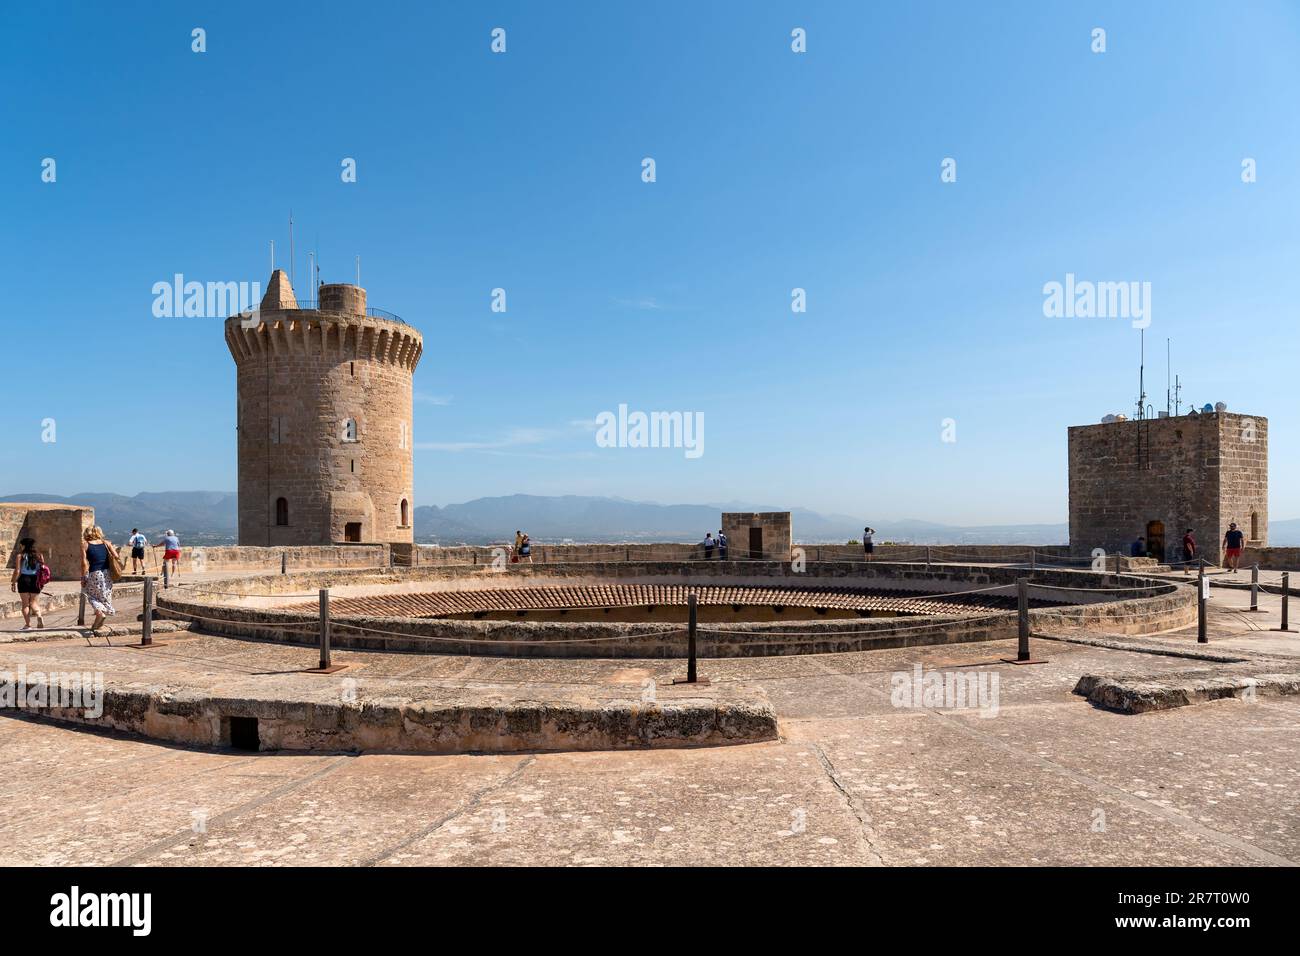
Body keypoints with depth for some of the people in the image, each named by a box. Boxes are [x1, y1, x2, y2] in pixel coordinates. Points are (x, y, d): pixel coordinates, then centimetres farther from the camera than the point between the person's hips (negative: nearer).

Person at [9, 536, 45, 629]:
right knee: (34, 602, 10)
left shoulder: (20, 556, -5)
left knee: (25, 603, 7)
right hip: (35, 580, 3)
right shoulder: (40, 555, 6)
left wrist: (13, 582, 0)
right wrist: (41, 582, 14)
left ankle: (28, 624, 7)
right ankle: (39, 616, -18)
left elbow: (17, 571, -9)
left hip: (24, 580, -3)